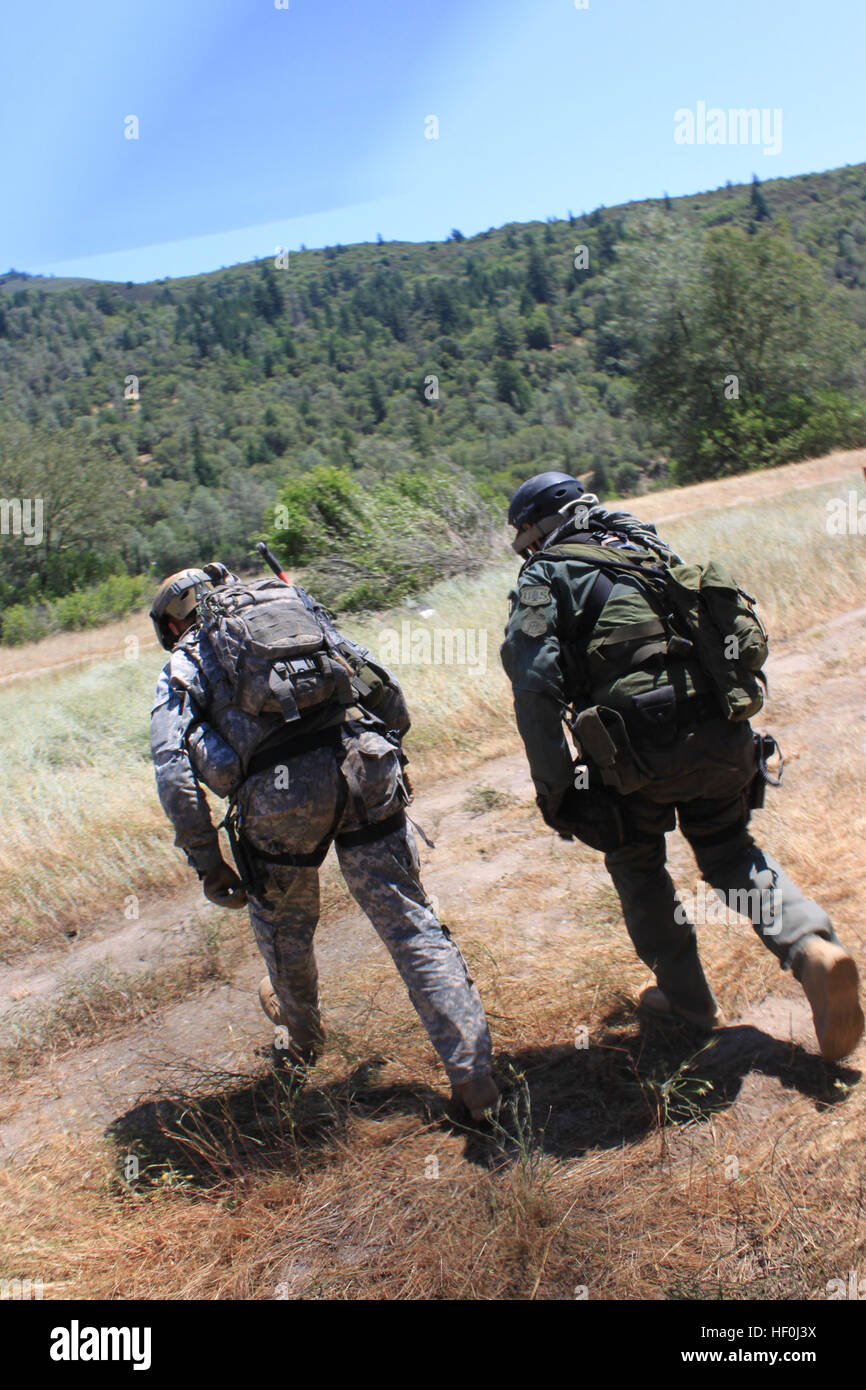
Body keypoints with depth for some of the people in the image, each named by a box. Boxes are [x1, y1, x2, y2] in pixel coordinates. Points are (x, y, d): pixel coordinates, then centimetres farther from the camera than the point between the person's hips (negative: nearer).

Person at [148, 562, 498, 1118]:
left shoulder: (186, 662, 19)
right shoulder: (300, 605, 28)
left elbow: (174, 767, 3)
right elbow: (387, 692, 22)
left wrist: (208, 863, 5)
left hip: (280, 791, -2)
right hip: (363, 766, 2)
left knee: (282, 920, 25)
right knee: (412, 924, 7)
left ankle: (303, 1038, 48)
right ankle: (474, 1076, 5)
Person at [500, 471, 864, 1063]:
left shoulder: (545, 576, 2)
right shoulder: (652, 549, 20)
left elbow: (534, 685, -11)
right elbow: (744, 627, 20)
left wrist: (556, 787, -7)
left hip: (639, 752, -5)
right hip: (722, 739, 5)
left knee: (638, 866, 20)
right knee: (732, 852, 23)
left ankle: (688, 998, 28)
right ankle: (813, 947, 0)